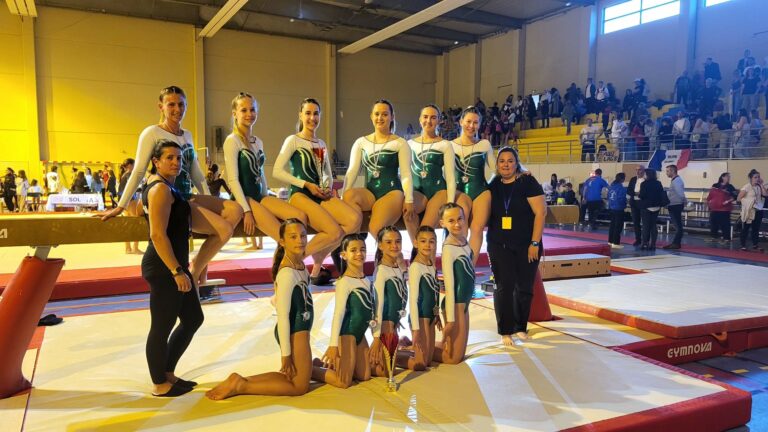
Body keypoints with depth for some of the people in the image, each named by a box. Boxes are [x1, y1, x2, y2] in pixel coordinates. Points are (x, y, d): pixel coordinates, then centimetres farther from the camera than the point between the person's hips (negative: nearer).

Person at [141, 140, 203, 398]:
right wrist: (177, 271, -24)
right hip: (163, 268, -11)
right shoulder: (160, 189, -15)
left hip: (174, 265, 11)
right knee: (162, 326, 2)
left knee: (193, 318, 16)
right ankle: (160, 385, 17)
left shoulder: (166, 186, 15)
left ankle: (168, 373, 28)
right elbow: (158, 234, -22)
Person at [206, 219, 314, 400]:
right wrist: (285, 354, -20)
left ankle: (240, 380, 15)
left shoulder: (300, 264, 1)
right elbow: (282, 316, -24)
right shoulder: (287, 273, -25)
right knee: (300, 386, 6)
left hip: (299, 330, 9)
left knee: (290, 377, 22)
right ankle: (241, 386, 2)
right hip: (295, 333, -9)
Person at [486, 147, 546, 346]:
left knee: (524, 287, 6)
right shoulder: (493, 186, 5)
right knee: (504, 287, -4)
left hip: (526, 245, -2)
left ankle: (520, 327, 25)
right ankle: (505, 331, 8)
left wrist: (535, 243, -13)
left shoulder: (528, 182, -6)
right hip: (499, 246, 2)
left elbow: (540, 212, -10)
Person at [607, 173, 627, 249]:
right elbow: (622, 199, -20)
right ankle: (615, 243, -2)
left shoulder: (611, 186, 5)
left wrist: (610, 204, 15)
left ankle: (610, 241, 22)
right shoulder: (621, 188, -18)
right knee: (618, 226, -2)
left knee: (612, 225, 17)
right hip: (619, 209, -8)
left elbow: (608, 196, 10)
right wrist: (624, 205, -3)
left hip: (612, 208, 8)